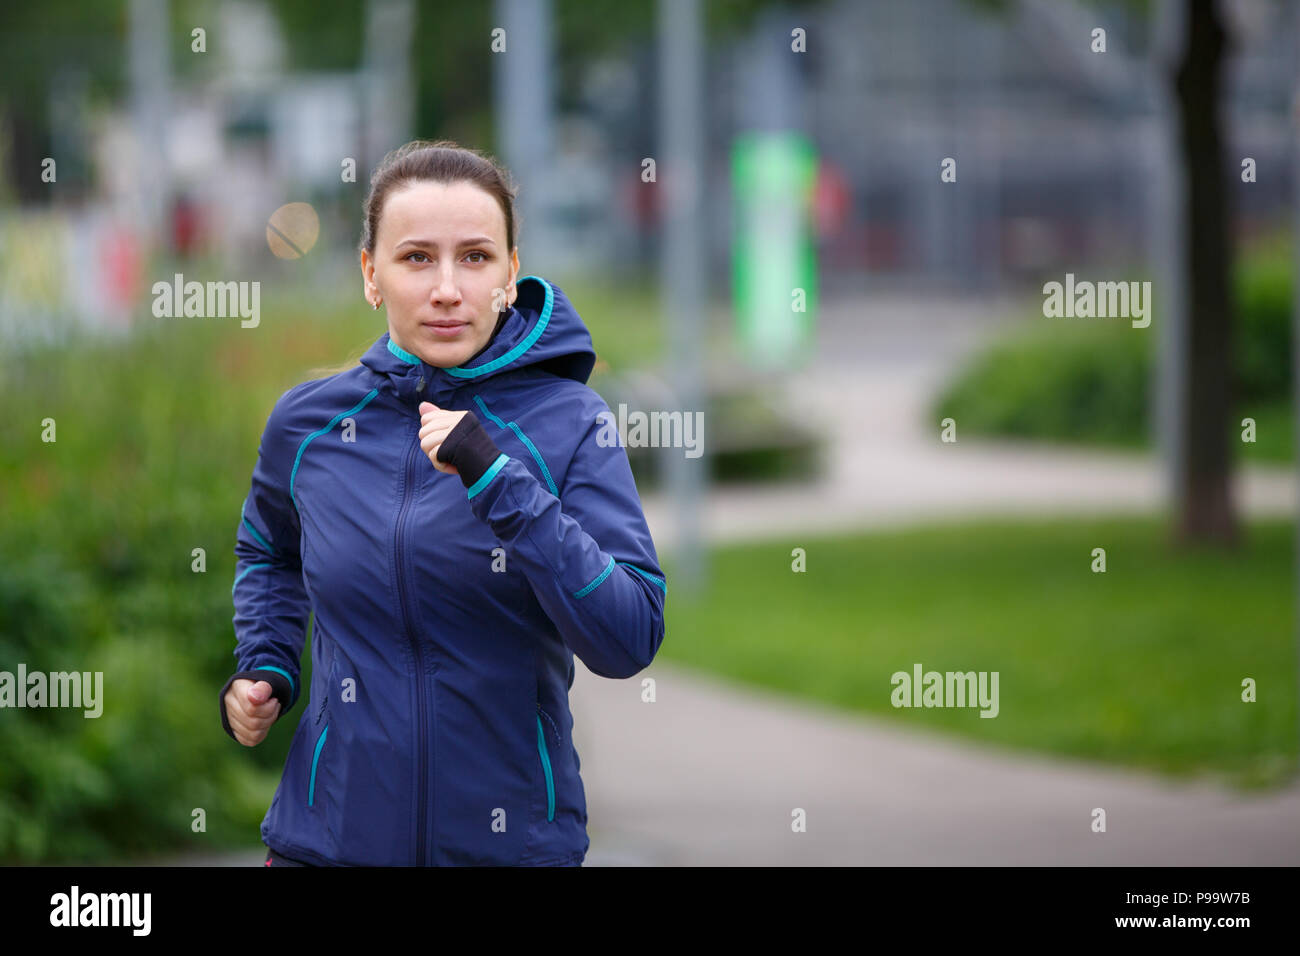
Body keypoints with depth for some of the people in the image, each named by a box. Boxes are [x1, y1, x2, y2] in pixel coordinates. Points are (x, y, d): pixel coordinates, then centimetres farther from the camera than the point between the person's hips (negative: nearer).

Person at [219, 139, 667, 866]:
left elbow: (629, 643, -19)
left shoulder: (569, 424, -8)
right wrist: (265, 667, 4)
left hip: (514, 840, -2)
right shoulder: (308, 423, 0)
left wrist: (502, 484, -25)